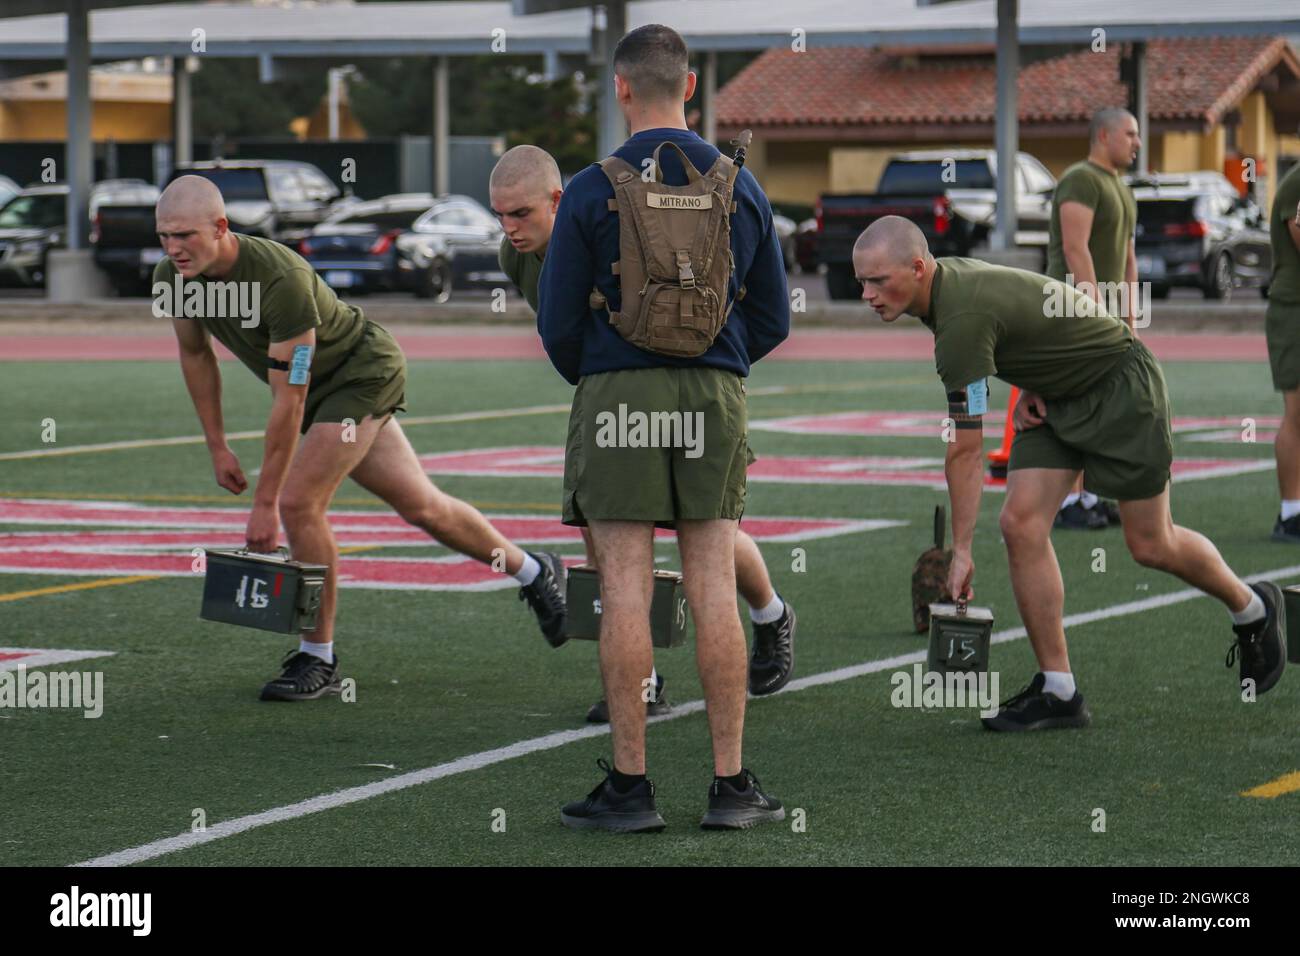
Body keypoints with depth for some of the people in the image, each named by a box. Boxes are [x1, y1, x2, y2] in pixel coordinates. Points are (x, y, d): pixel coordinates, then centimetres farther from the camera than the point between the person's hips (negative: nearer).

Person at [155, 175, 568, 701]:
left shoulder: (280, 279, -37)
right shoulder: (172, 278, -15)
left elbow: (288, 401, -33)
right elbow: (195, 353, 6)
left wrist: (265, 504, -29)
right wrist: (217, 448, 5)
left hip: (361, 372, -8)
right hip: (318, 386, 8)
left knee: (298, 503, -19)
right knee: (419, 505, 15)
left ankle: (318, 660, -4)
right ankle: (533, 571, 35)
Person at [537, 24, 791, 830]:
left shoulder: (592, 191, -5)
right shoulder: (740, 187, 4)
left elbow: (558, 322, -2)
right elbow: (773, 320, 9)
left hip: (618, 394, -2)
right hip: (715, 399, 3)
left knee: (625, 592, -1)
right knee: (715, 591, 3)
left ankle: (630, 786, 0)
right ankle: (732, 785, 4)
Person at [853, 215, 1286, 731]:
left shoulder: (962, 317, -33)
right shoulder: (946, 279, -4)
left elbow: (965, 450, -30)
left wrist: (961, 549, -26)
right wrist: (1028, 389, -1)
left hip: (1120, 386, -9)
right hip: (1056, 395, 9)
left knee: (1150, 544, 2)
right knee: (1022, 524, -8)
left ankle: (1253, 610, 30)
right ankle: (1058, 690, -5)